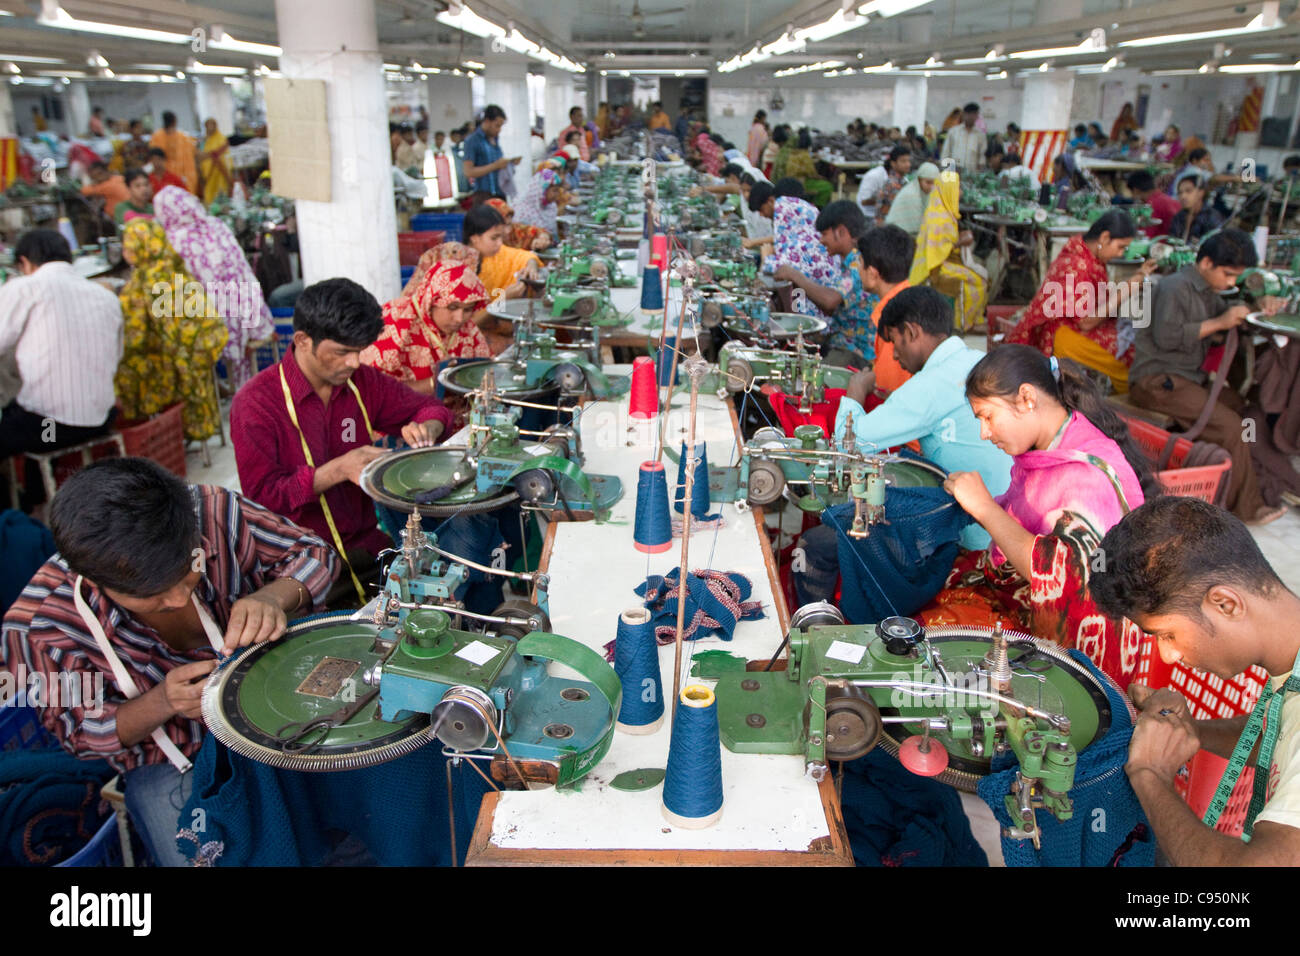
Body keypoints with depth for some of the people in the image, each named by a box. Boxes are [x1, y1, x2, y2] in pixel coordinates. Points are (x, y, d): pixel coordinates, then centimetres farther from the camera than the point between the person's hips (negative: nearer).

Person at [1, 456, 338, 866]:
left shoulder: (213, 512, -25)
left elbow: (313, 555, -9)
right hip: (169, 766, -1)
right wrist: (163, 703, -30)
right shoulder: (39, 627, -25)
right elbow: (82, 733, -8)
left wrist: (272, 598, -32)